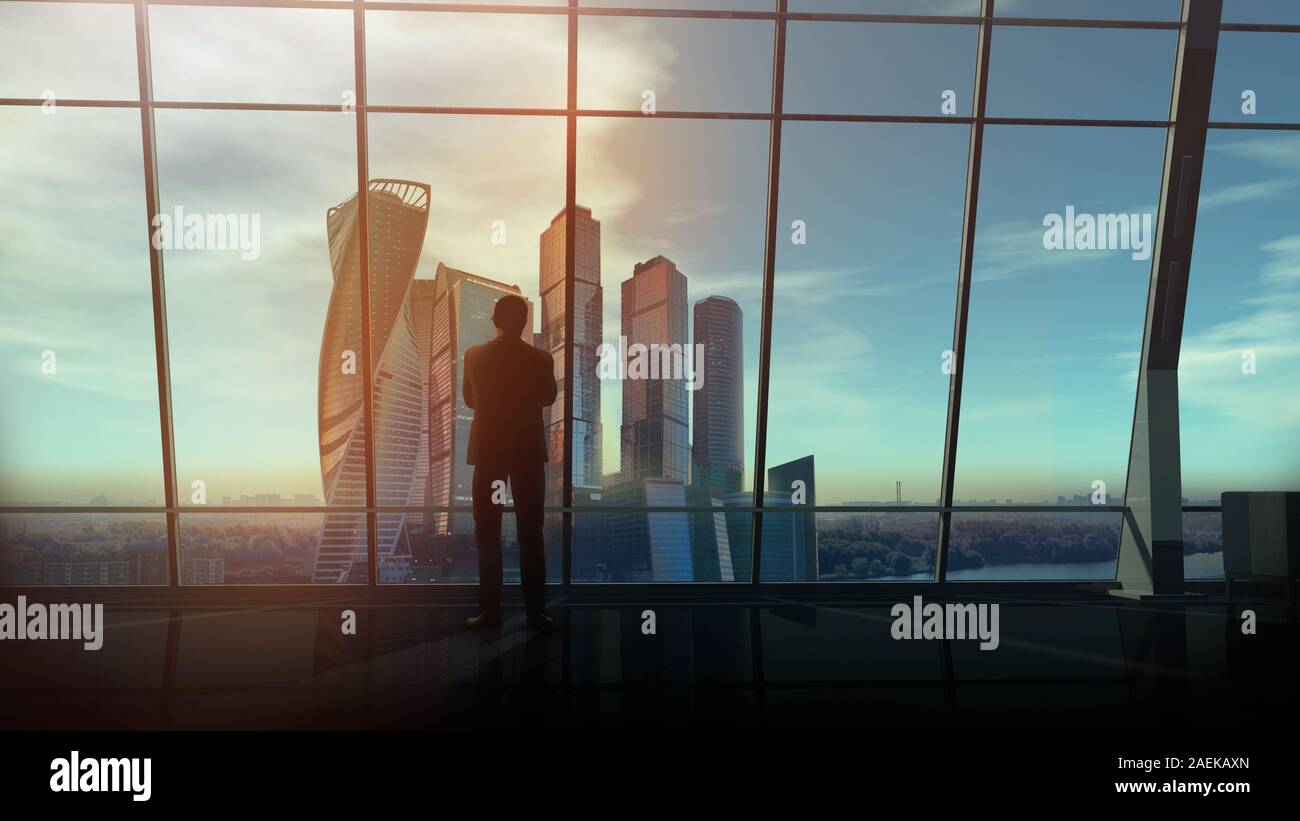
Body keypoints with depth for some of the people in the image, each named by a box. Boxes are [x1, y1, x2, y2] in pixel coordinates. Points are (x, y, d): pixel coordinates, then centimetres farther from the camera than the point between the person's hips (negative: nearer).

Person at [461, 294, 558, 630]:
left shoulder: (474, 356, -4)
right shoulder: (540, 359, -7)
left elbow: (469, 399, 10)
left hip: (488, 450, 0)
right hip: (528, 451, 0)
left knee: (487, 533, 9)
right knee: (530, 533, 6)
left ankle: (491, 611, 11)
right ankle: (536, 612, 8)